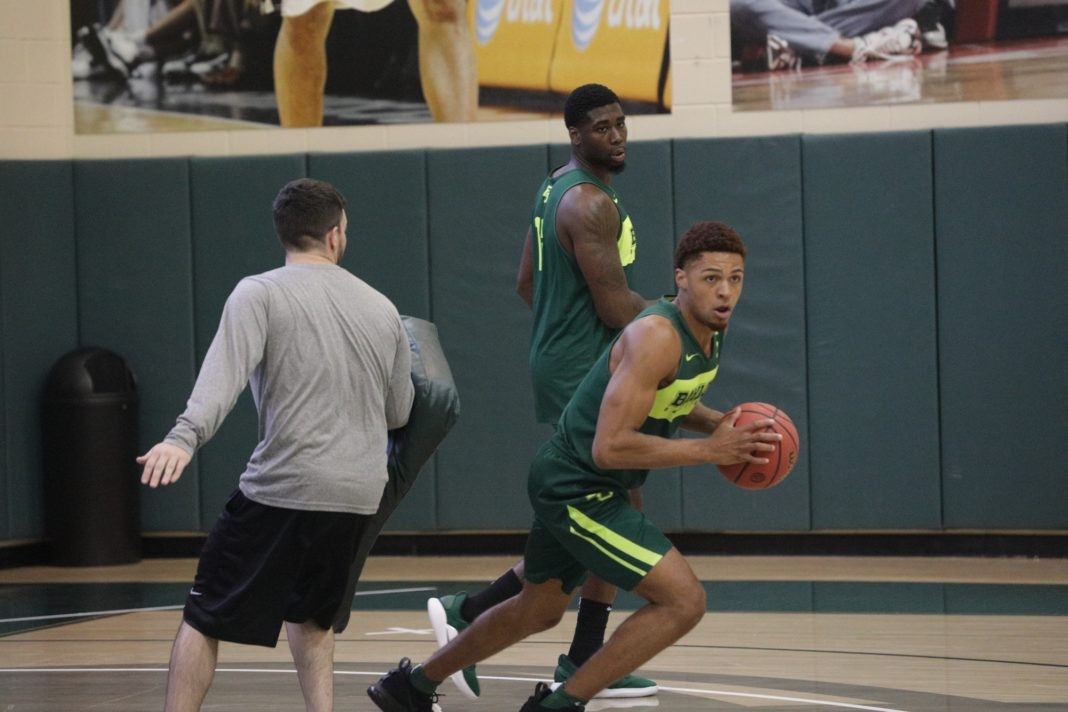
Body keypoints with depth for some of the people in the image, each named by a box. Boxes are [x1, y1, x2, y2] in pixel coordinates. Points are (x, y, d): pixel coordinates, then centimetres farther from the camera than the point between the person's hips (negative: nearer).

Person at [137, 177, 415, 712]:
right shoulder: (381, 309, 12)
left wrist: (184, 437, -34)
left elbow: (226, 372, -21)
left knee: (204, 619, 3)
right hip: (359, 495, 5)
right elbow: (399, 415, 20)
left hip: (280, 489, -5)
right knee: (309, 617, 25)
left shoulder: (259, 294, -2)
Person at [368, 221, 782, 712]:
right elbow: (610, 446, -31)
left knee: (537, 611, 26)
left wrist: (718, 422, 1)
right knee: (683, 600, -15)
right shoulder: (656, 336, -27)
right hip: (576, 489, -10)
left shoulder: (710, 330, 3)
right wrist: (710, 450, -29)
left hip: (573, 487, 10)